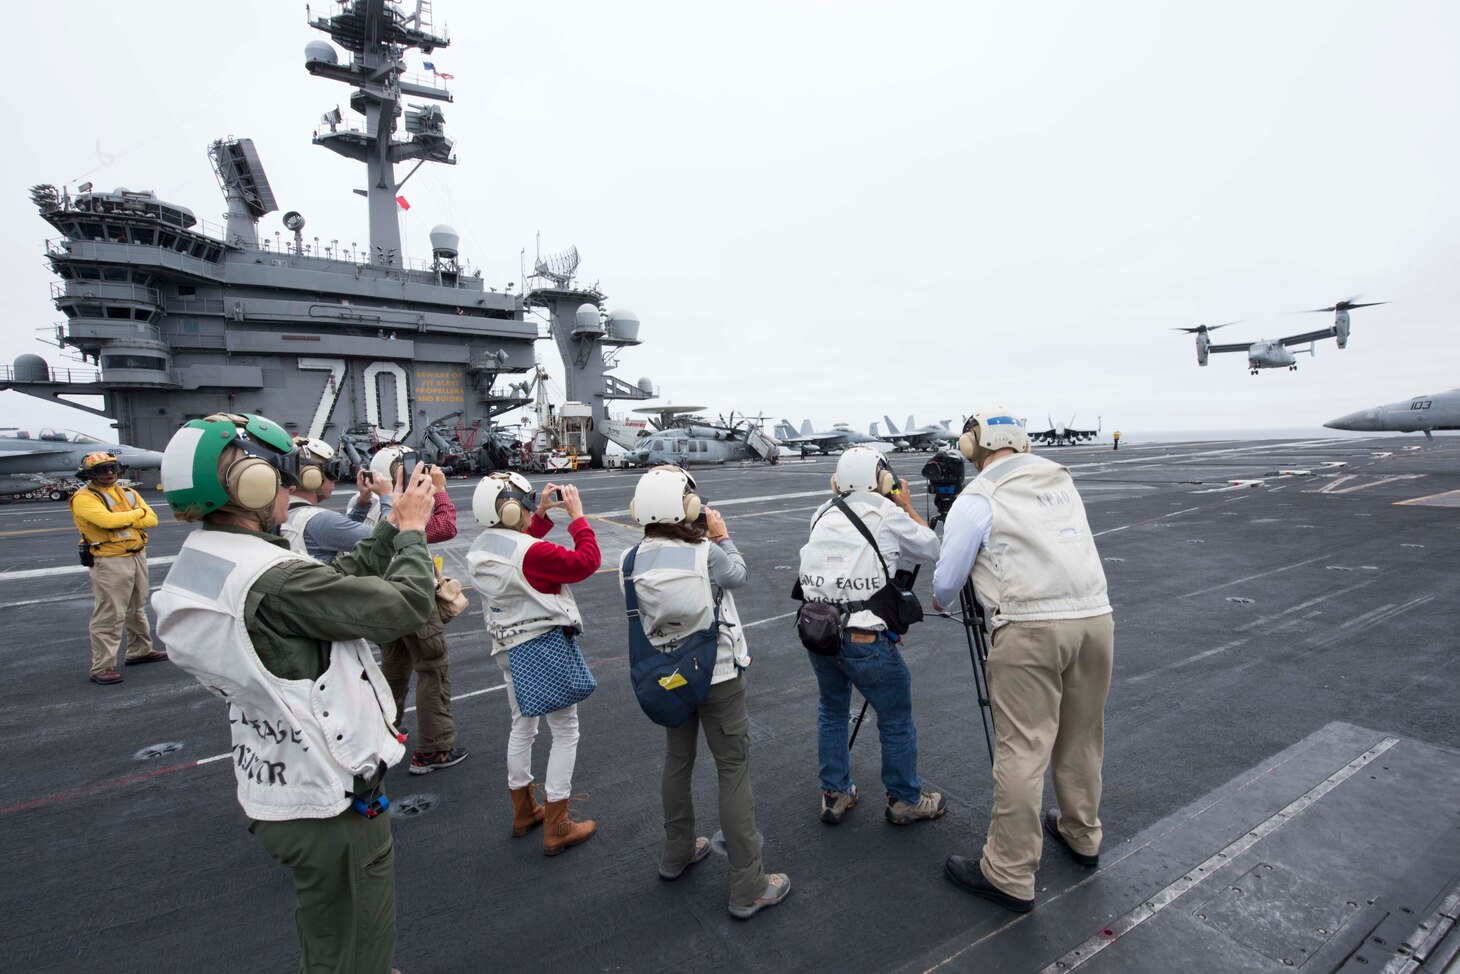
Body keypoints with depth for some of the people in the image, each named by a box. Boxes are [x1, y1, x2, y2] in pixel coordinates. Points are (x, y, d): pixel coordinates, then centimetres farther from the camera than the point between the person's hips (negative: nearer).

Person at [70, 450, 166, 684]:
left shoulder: (128, 493, 11)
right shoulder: (84, 498, -9)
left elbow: (152, 519, 1)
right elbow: (107, 519, -25)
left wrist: (123, 521, -14)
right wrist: (137, 513, -9)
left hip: (138, 556, 7)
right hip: (109, 562, -7)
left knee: (137, 609, 19)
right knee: (109, 616, -7)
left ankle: (140, 651, 33)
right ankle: (102, 668, 0)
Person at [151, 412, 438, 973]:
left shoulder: (195, 569, -1)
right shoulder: (273, 582, -31)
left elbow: (337, 580, 2)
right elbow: (406, 604, -25)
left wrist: (392, 529, 5)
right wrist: (411, 529, -10)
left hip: (274, 794, 9)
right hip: (330, 805, -9)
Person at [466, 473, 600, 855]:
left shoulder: (482, 547, 0)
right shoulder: (531, 552, -26)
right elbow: (587, 561, -21)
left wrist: (542, 514, 12)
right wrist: (577, 516, -14)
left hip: (509, 647, 9)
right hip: (546, 644, -9)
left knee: (522, 727, 23)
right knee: (565, 731, 6)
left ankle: (523, 810, 40)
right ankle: (556, 828, 15)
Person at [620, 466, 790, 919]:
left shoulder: (632, 562, -12)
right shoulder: (706, 555, -24)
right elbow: (739, 574, -5)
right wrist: (721, 536, 11)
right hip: (719, 676, -5)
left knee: (677, 760, 23)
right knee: (734, 771, 7)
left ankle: (677, 852, 42)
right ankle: (748, 887, 16)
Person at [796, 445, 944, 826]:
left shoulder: (822, 515, 8)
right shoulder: (888, 514, -4)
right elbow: (931, 549, 9)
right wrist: (907, 507, 20)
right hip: (864, 637, -5)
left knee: (832, 710, 25)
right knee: (896, 719, 15)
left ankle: (834, 795, 36)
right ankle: (905, 801, 32)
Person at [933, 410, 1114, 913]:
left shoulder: (976, 498, -4)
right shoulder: (1061, 479, 15)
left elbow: (945, 584, 0)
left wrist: (940, 602, 21)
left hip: (1030, 628, -7)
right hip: (1096, 617, 7)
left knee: (1022, 750, 0)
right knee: (1082, 739, 21)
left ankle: (1010, 876, 10)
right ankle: (1082, 835, 40)